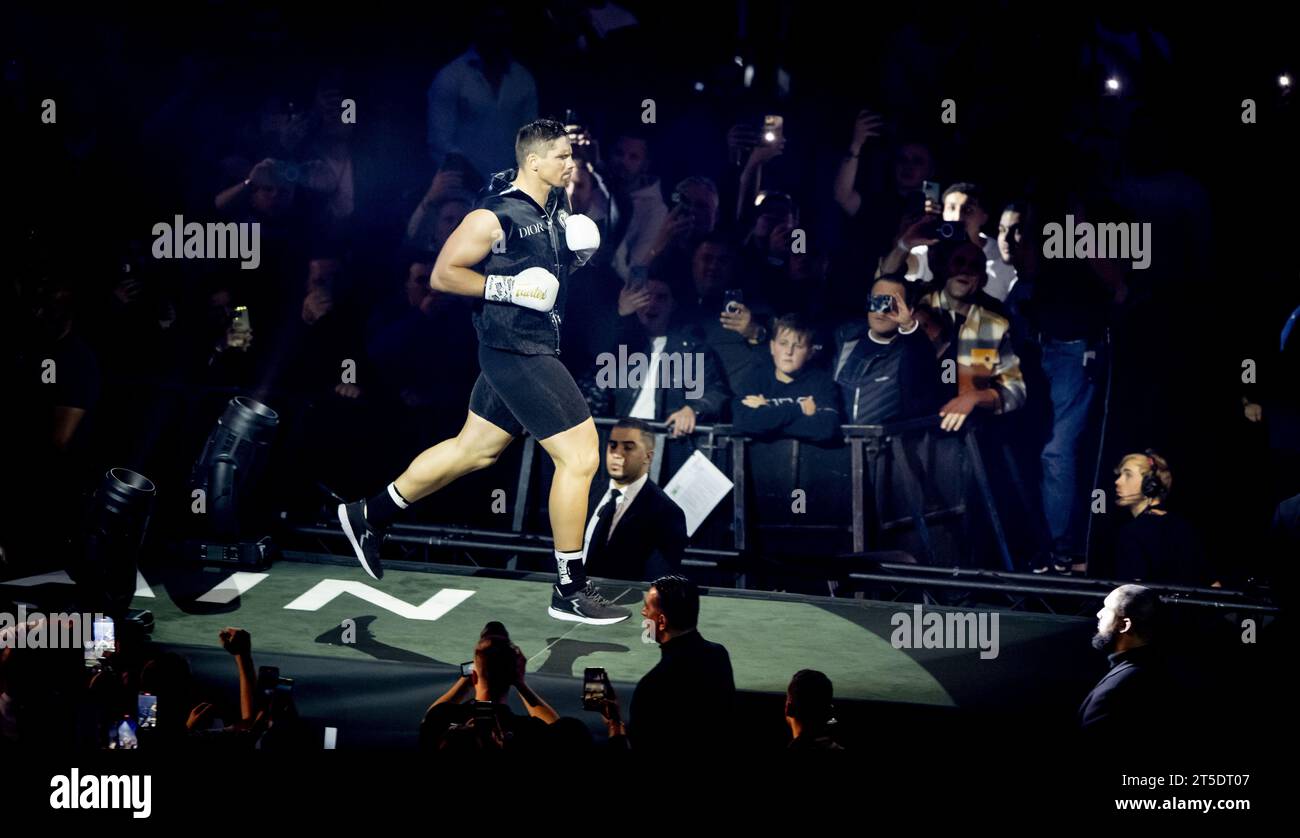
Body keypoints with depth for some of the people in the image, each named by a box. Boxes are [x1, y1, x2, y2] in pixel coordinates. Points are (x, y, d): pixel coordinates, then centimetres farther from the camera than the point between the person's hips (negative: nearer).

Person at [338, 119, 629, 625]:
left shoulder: (557, 204, 8)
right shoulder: (495, 217, -18)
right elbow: (443, 275, -13)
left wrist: (576, 254, 3)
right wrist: (508, 288, -21)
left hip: (535, 349, 10)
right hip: (517, 352, -10)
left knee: (473, 449, 19)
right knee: (580, 455, -10)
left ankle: (369, 516, 33)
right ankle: (570, 592, -1)